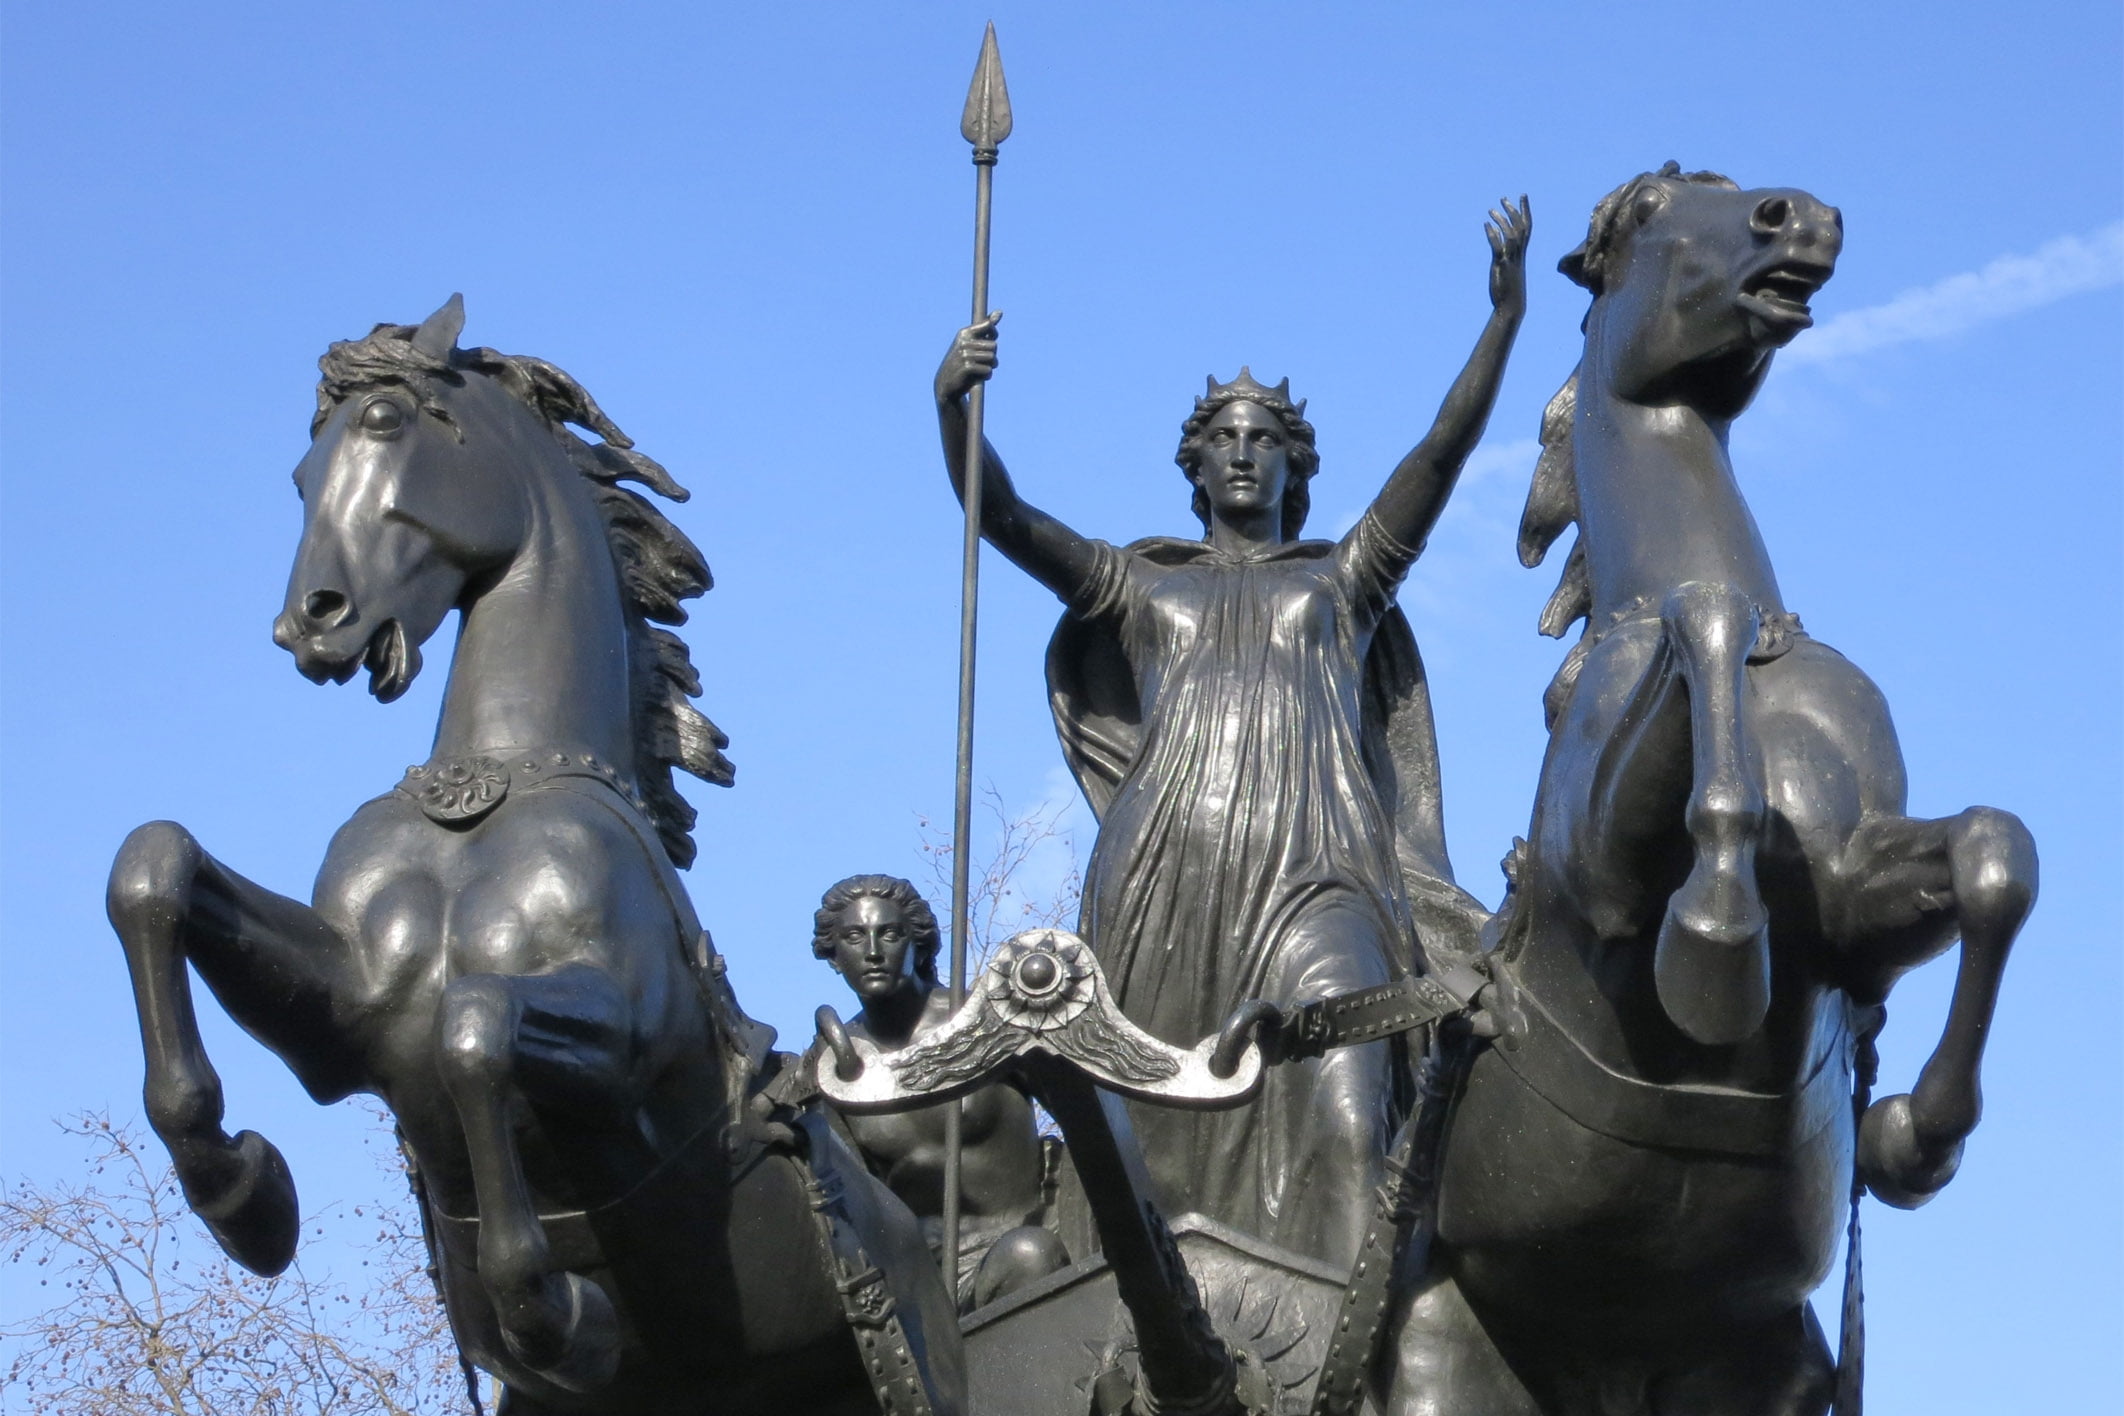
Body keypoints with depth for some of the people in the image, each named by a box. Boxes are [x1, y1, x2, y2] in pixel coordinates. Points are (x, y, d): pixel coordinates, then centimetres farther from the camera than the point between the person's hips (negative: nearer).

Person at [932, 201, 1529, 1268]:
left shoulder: (1341, 581, 24)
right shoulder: (1140, 587, 25)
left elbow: (1443, 453, 14)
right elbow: (999, 516, 13)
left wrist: (1504, 320, 2)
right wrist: (953, 406, -5)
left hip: (1314, 879, -1)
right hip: (1166, 880, 2)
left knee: (1341, 1131, -21)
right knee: (1152, 1149, -6)